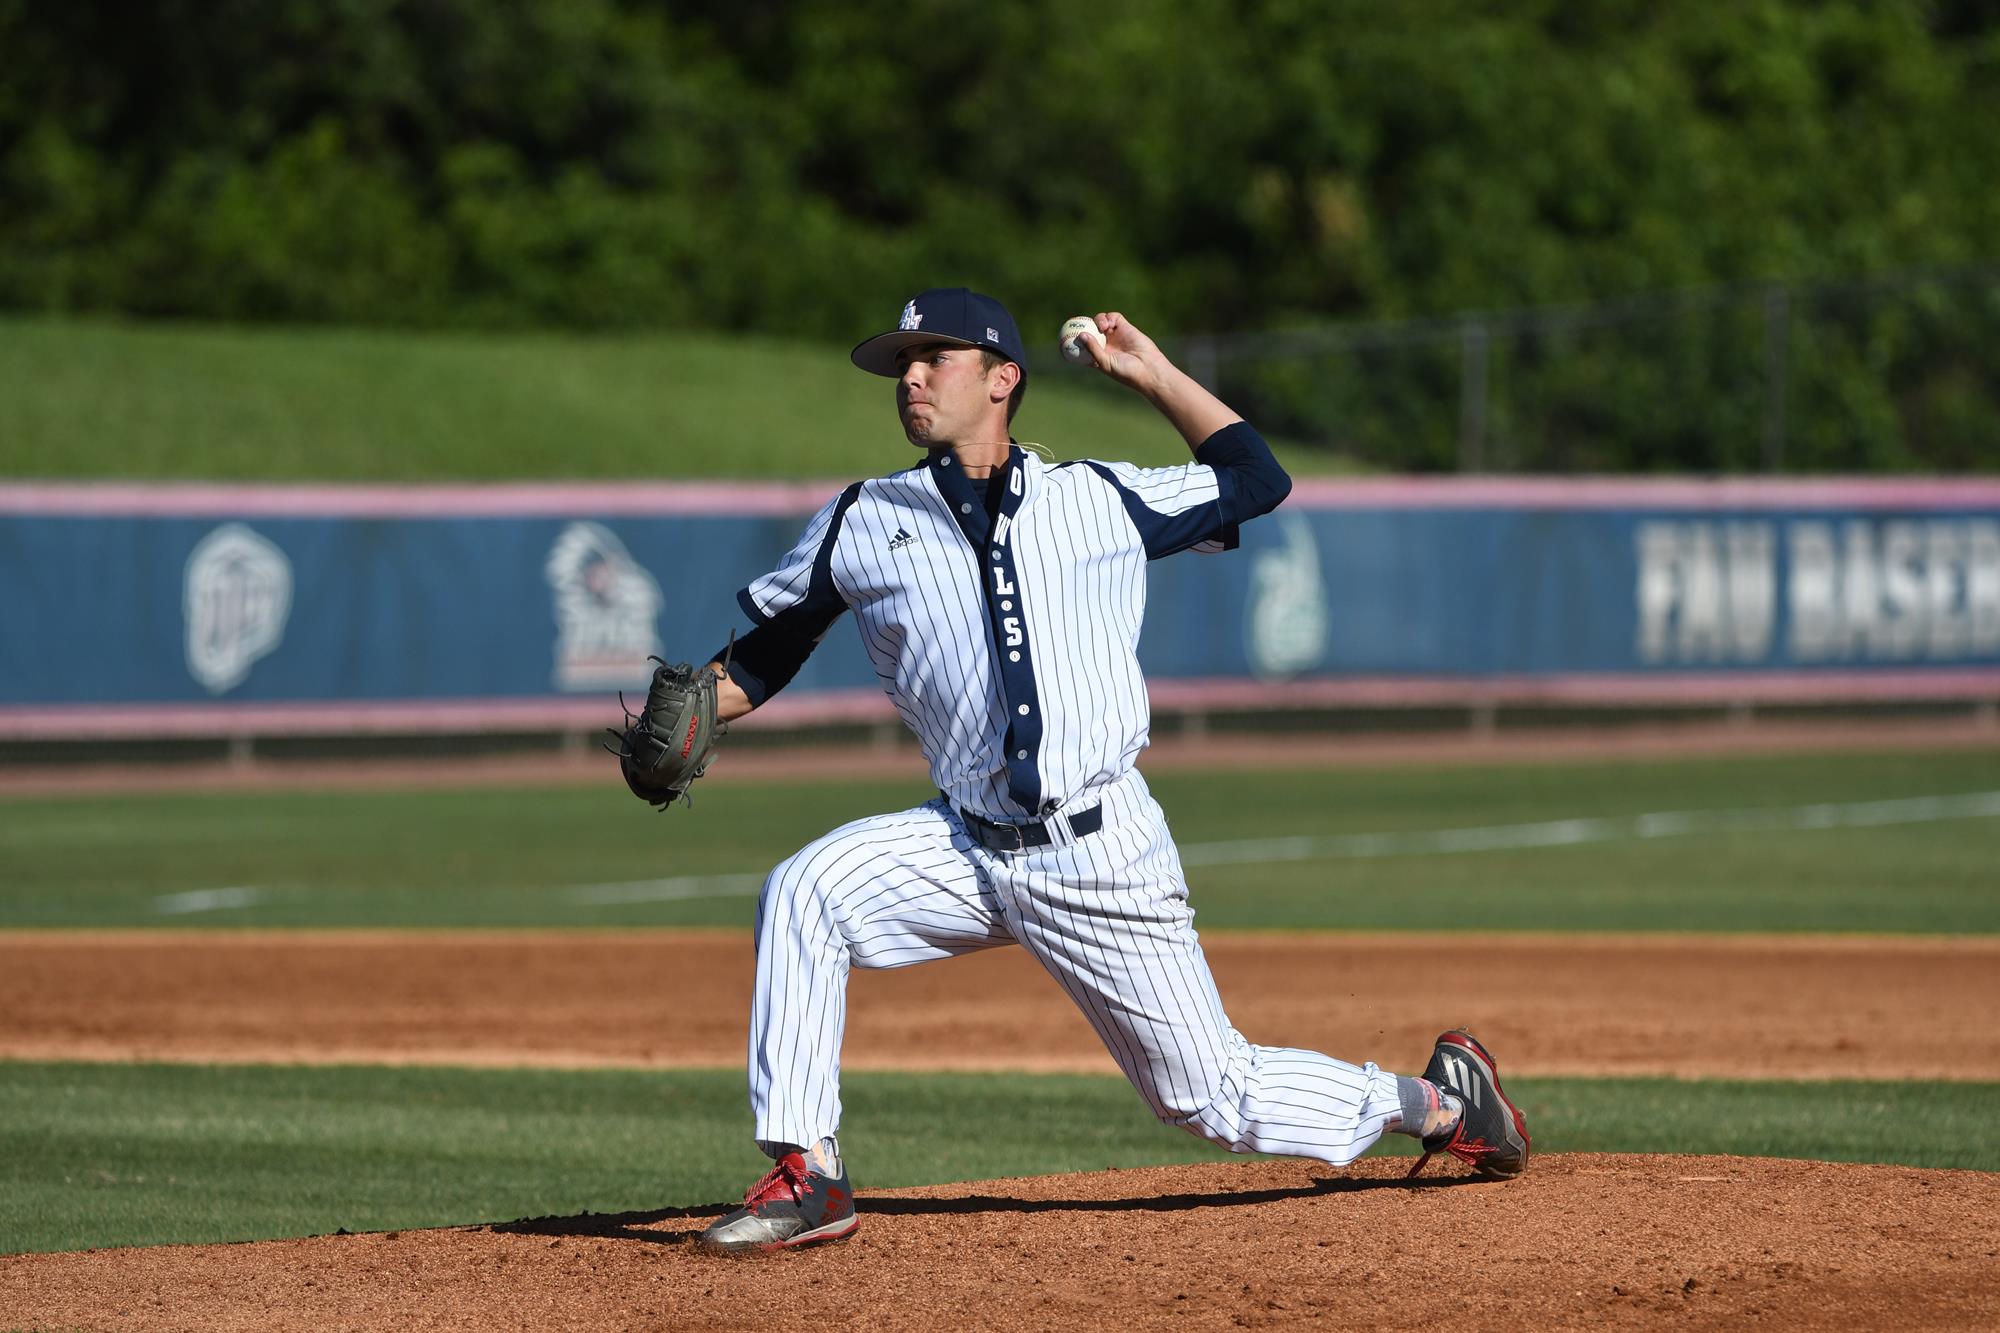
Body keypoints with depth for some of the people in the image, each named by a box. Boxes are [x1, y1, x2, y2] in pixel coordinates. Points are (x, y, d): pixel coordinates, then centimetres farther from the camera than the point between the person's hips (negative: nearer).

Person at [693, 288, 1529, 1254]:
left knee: (1213, 1099, 0)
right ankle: (806, 1177, -19)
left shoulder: (1101, 500, 7)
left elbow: (1255, 480, 19)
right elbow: (758, 660, 13)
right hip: (966, 847, 2)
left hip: (1105, 854, -2)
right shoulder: (861, 524, 9)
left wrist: (1151, 374, 15)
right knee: (804, 891, -25)